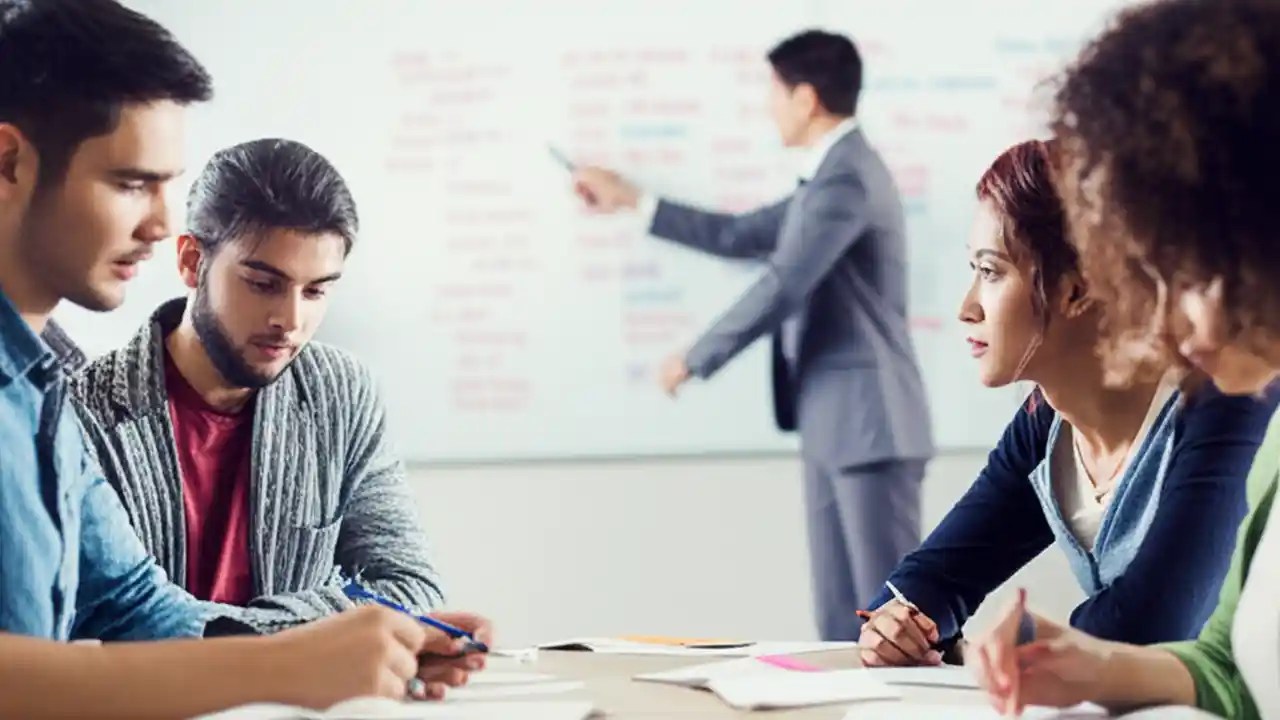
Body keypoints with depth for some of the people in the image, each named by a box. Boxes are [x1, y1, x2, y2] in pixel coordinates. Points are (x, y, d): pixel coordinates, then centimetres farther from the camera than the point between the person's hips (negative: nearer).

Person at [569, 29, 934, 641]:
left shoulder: (848, 178, -15)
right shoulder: (828, 176, 19)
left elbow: (782, 287, -19)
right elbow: (740, 236, 29)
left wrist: (695, 359, -8)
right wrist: (633, 201, 31)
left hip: (869, 423, -10)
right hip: (832, 425, 10)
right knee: (841, 613, 8)